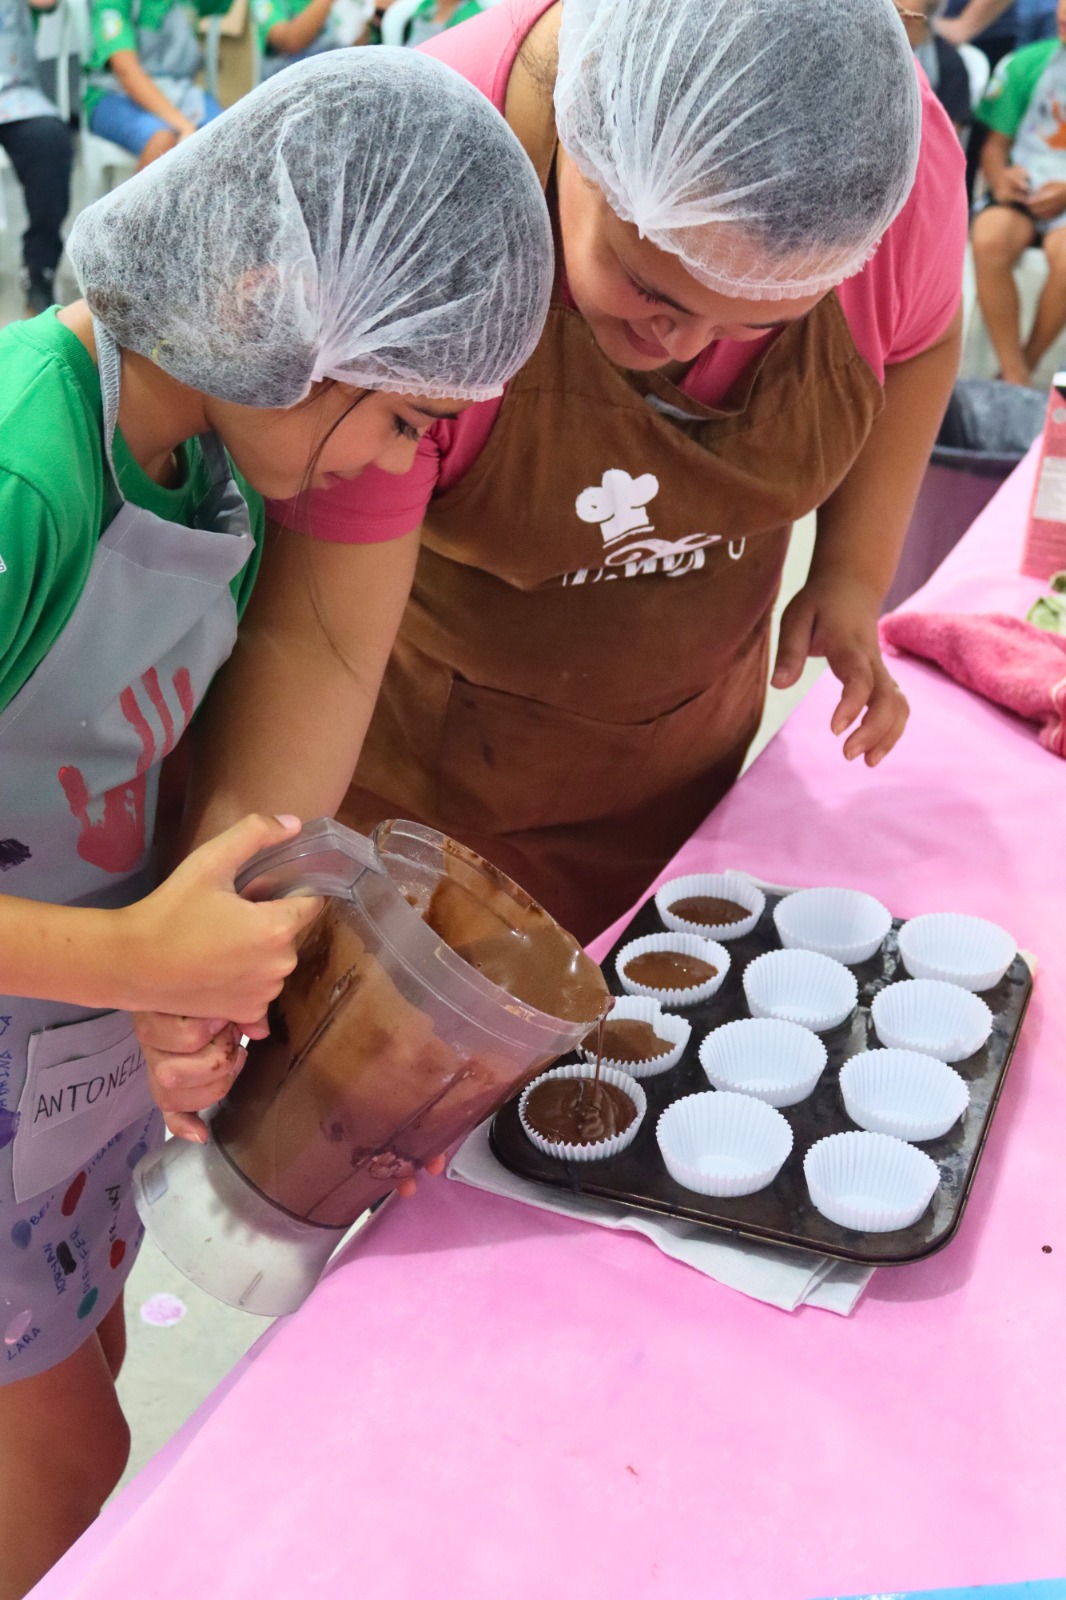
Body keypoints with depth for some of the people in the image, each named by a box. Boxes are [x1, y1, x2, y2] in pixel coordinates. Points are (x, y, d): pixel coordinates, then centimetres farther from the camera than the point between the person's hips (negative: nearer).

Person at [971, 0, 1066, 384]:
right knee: (989, 240, -32)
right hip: (1023, 187, 2)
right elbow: (996, 143, 11)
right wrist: (1000, 177, -11)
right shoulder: (1027, 64, 7)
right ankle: (1013, 376, -24)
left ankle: (1027, 364, -12)